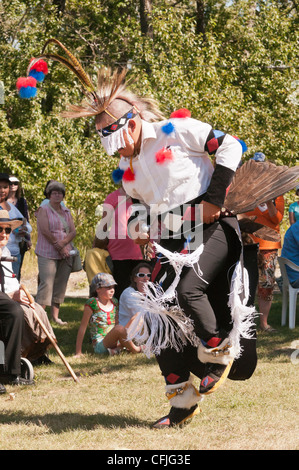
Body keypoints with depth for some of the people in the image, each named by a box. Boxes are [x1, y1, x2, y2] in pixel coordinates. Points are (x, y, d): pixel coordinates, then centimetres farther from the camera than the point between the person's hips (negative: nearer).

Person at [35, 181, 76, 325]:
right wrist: (59, 247, -11)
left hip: (65, 253, 6)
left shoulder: (67, 212, 17)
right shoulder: (44, 210, 0)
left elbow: (73, 232, 8)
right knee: (46, 284, -14)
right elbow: (45, 231, -11)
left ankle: (55, 315, 9)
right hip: (47, 254, -6)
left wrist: (63, 243, -10)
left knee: (61, 285, 4)